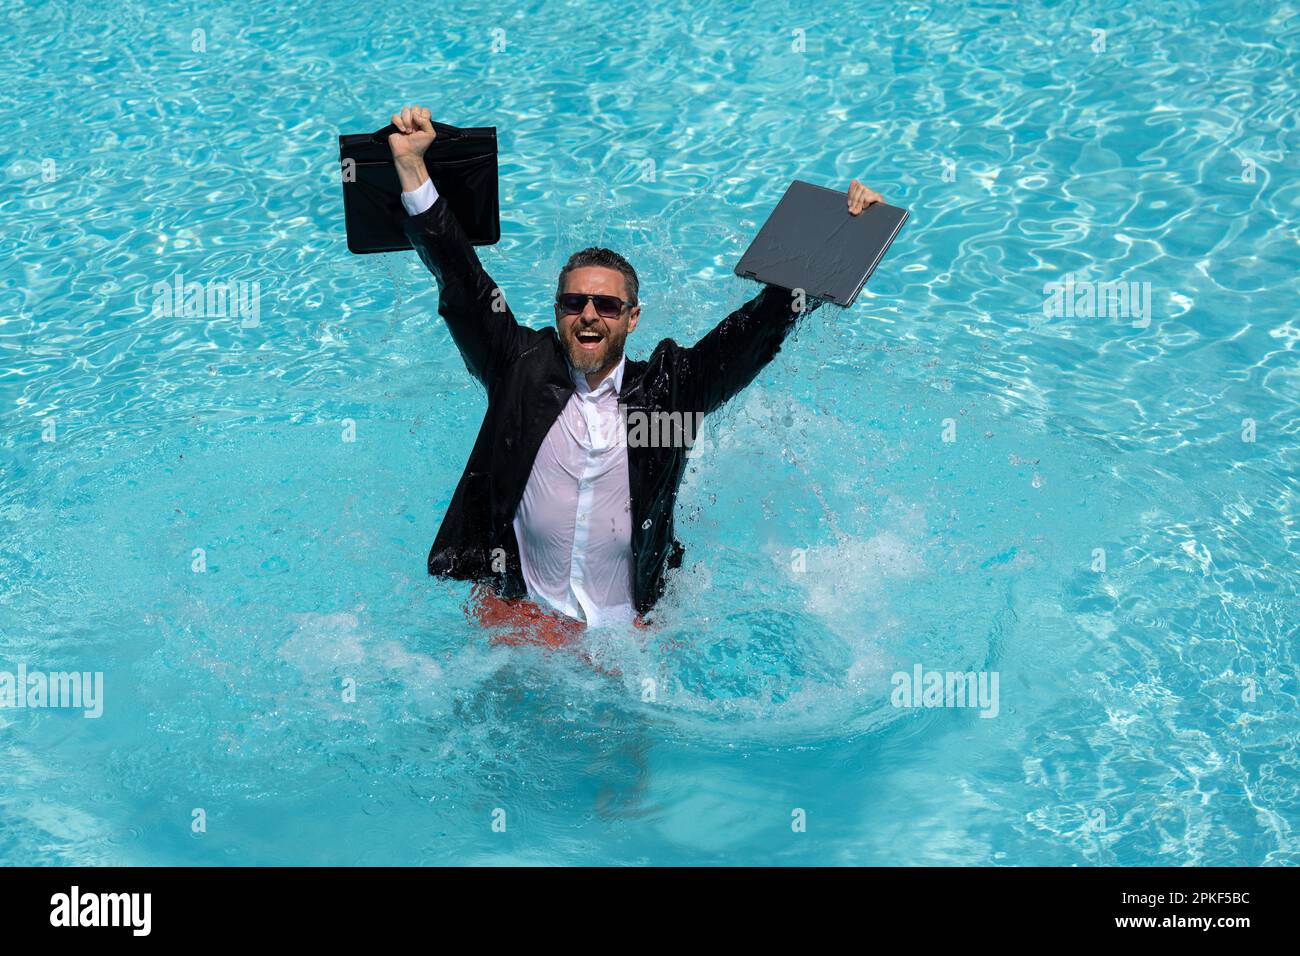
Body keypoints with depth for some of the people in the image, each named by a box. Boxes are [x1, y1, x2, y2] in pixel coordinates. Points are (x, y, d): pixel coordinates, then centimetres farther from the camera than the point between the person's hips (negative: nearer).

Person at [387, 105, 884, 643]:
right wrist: (411, 166, -10)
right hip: (519, 613, 0)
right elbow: (461, 280, -4)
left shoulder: (669, 387, -3)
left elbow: (762, 323, -4)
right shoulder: (522, 369, -2)